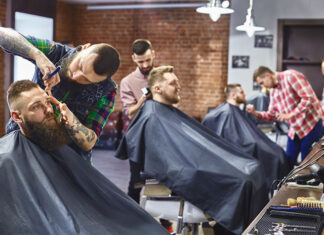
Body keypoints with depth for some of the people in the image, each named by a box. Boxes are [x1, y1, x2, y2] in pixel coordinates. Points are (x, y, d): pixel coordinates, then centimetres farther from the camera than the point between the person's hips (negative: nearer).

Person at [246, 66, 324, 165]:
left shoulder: (291, 76, -15)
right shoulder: (273, 91, 9)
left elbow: (308, 98, -23)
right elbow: (272, 115, 13)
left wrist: (290, 114, -26)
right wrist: (255, 113, -3)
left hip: (311, 125, -7)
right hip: (294, 129, 8)